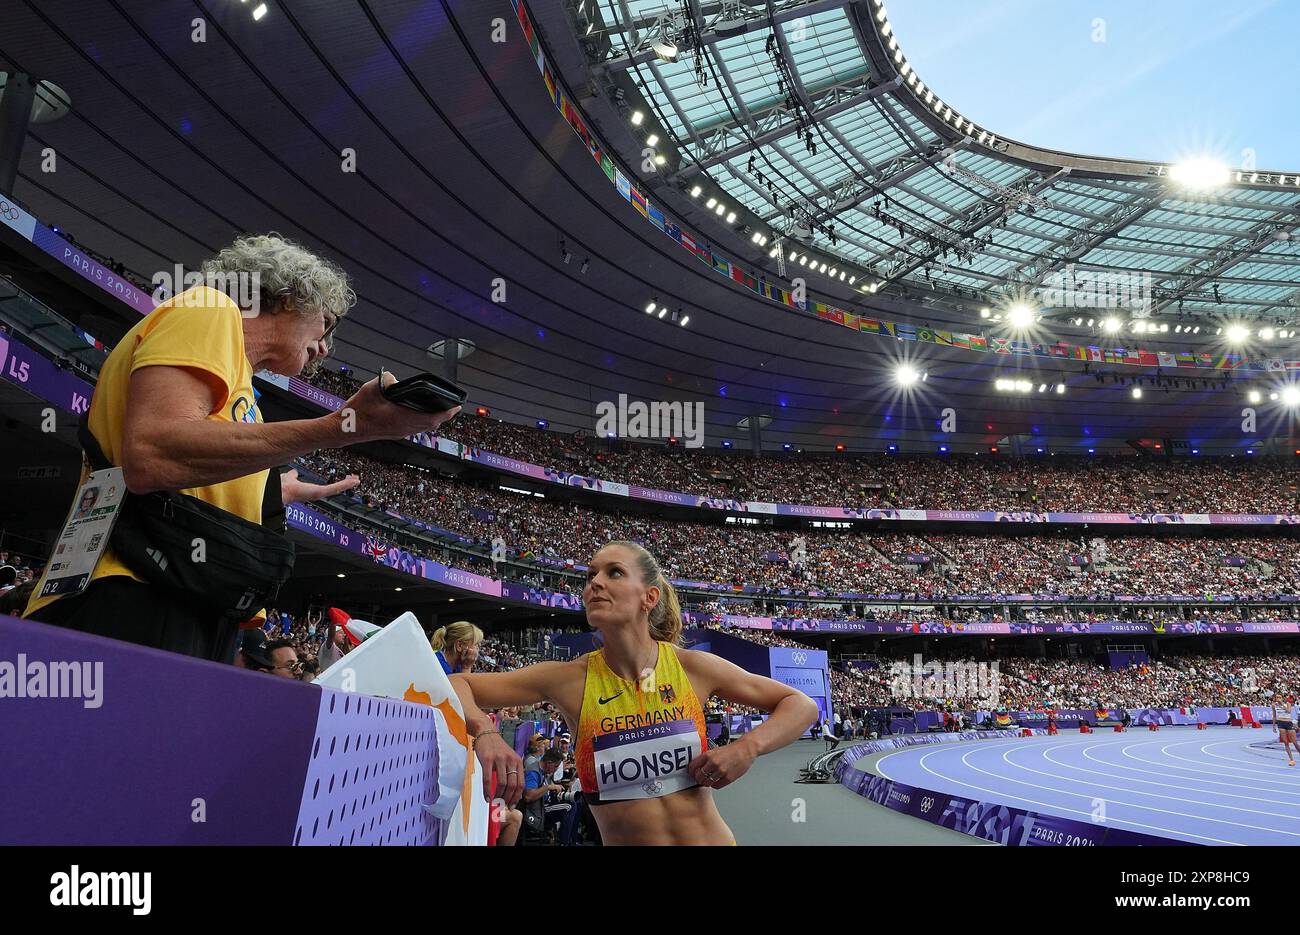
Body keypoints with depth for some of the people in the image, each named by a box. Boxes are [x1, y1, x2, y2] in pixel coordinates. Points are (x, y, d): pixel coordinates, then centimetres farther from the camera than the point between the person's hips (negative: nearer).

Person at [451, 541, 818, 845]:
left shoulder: (691, 667, -8)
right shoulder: (569, 679, -10)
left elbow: (802, 706, 1)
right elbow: (456, 685, -6)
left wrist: (748, 748, -16)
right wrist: (485, 733, -26)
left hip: (712, 838, 0)